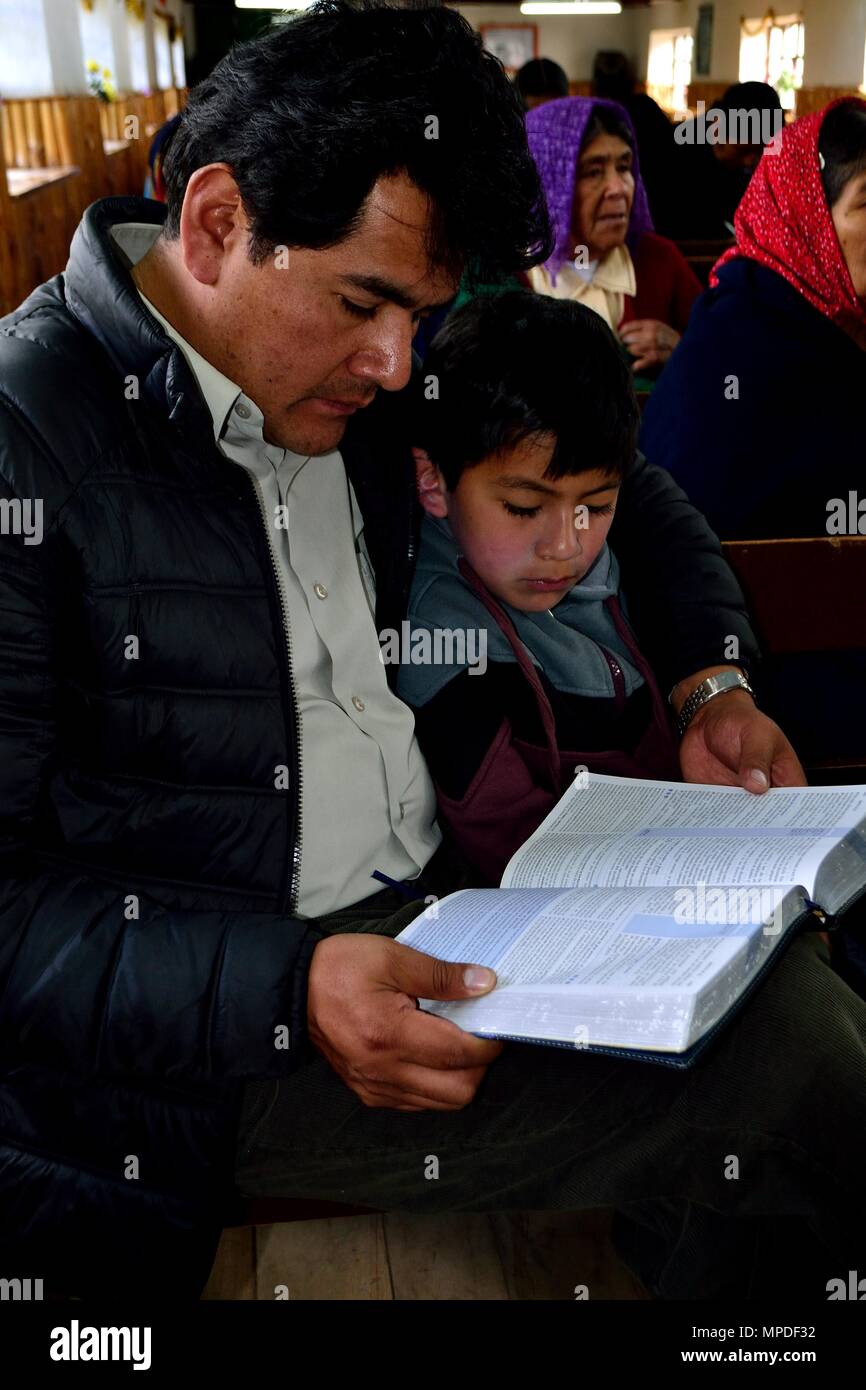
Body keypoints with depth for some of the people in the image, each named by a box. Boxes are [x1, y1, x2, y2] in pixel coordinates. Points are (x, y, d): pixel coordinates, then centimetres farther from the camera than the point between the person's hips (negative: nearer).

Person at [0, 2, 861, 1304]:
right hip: (205, 1034, -7)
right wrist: (287, 990, -27)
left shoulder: (356, 374, 7)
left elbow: (617, 483, 23)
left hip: (440, 914, 7)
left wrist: (712, 675, 8)